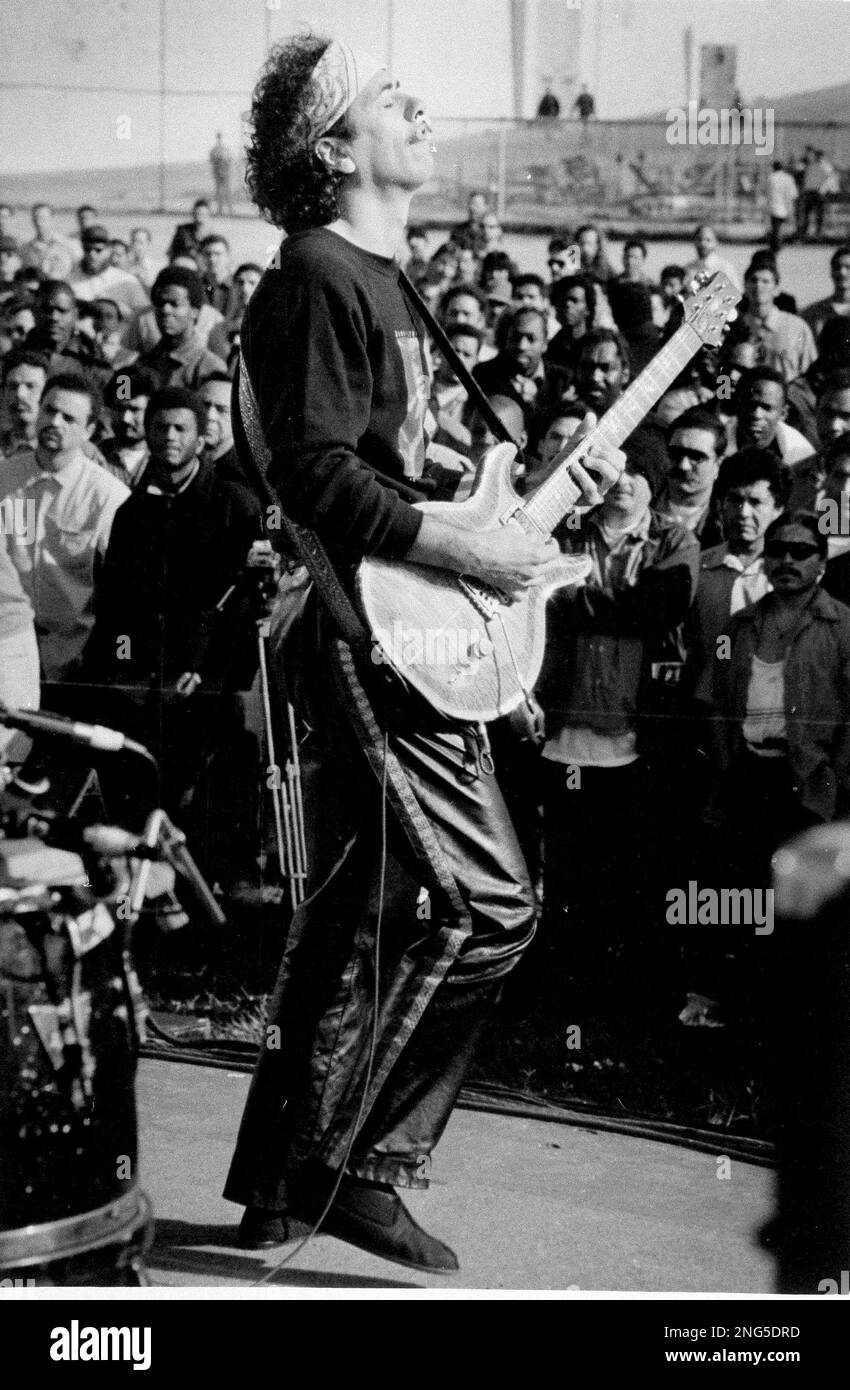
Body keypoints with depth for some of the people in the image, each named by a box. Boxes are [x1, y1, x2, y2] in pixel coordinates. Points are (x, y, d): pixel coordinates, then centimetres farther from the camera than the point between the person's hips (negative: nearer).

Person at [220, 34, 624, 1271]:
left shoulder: (374, 281, 19)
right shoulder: (319, 280, -12)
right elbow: (317, 480, -22)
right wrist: (469, 552, -20)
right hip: (371, 643, -10)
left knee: (356, 920, 13)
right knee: (486, 903, -12)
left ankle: (278, 1186, 23)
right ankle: (358, 1166, -2)